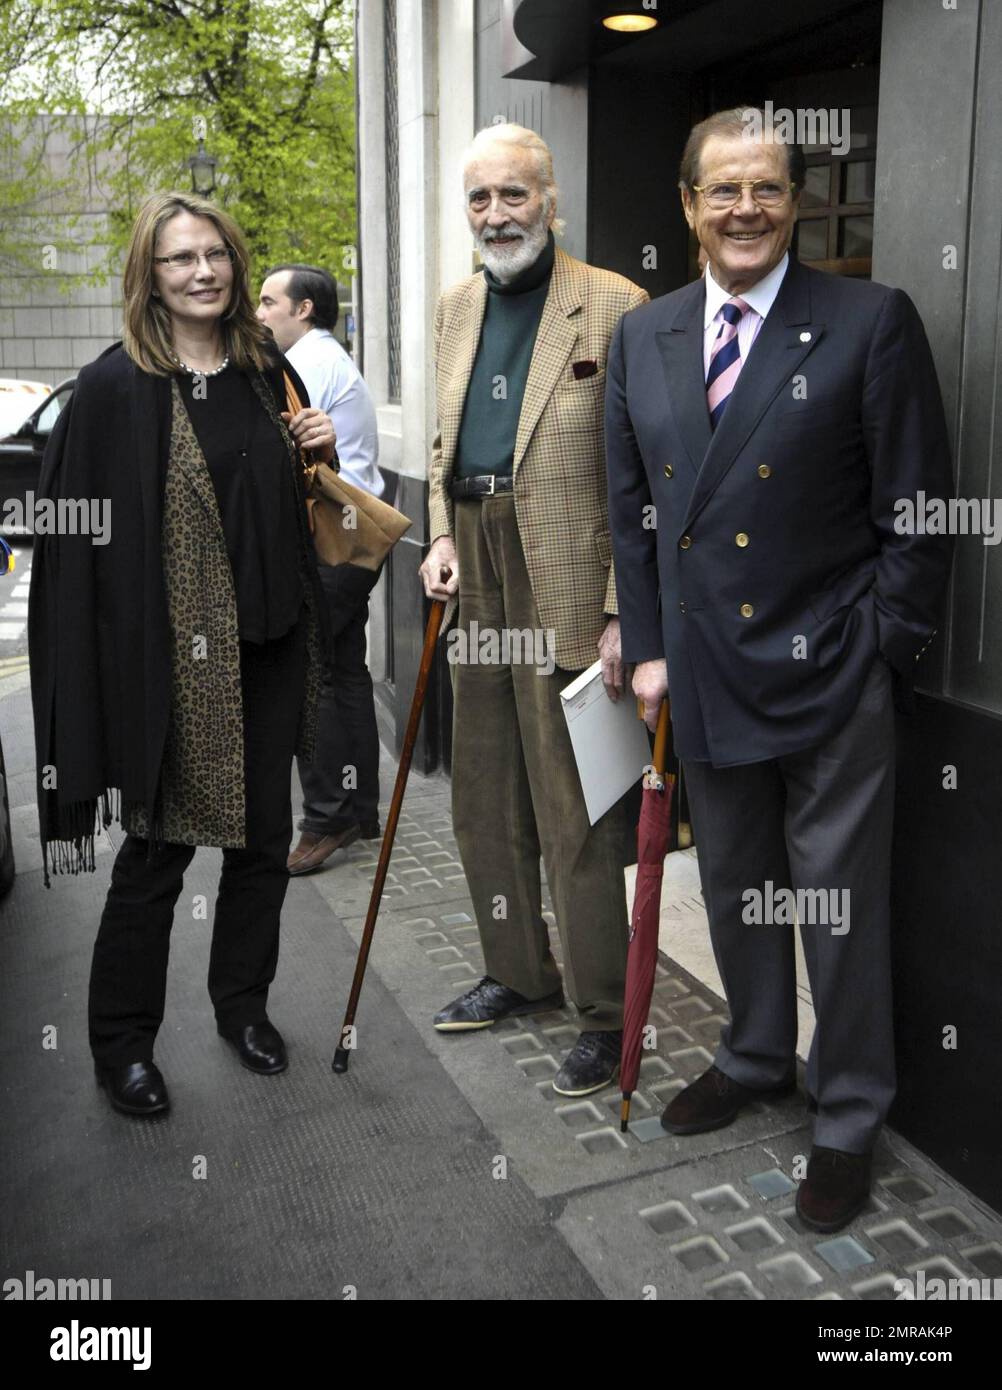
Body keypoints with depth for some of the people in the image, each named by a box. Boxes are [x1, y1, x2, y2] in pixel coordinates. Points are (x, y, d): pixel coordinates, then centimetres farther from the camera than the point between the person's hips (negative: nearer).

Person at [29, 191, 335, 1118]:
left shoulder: (267, 373, 9)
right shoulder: (115, 388, -8)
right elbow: (74, 528, -11)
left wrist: (320, 456, 0)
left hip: (267, 645, 5)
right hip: (169, 654, -5)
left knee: (264, 836, 13)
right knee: (159, 848, 5)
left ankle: (243, 1003, 34)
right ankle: (122, 1041, 24)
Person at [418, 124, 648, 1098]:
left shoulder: (612, 306, -9)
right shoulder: (456, 306, 14)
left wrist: (625, 612, -16)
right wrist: (442, 537, 7)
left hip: (567, 594, -7)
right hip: (477, 591, 8)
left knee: (574, 816, 0)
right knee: (483, 802, 17)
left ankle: (605, 1013, 17)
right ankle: (519, 973, 36)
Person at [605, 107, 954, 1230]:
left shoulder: (871, 323, -7)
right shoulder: (641, 337, 7)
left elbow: (917, 510, -7)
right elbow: (630, 508, 10)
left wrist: (879, 654, -11)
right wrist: (648, 650, 6)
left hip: (829, 676, -4)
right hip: (704, 676, 5)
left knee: (839, 909, 6)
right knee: (732, 887, 19)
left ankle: (849, 1117, 27)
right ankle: (754, 1057, 42)